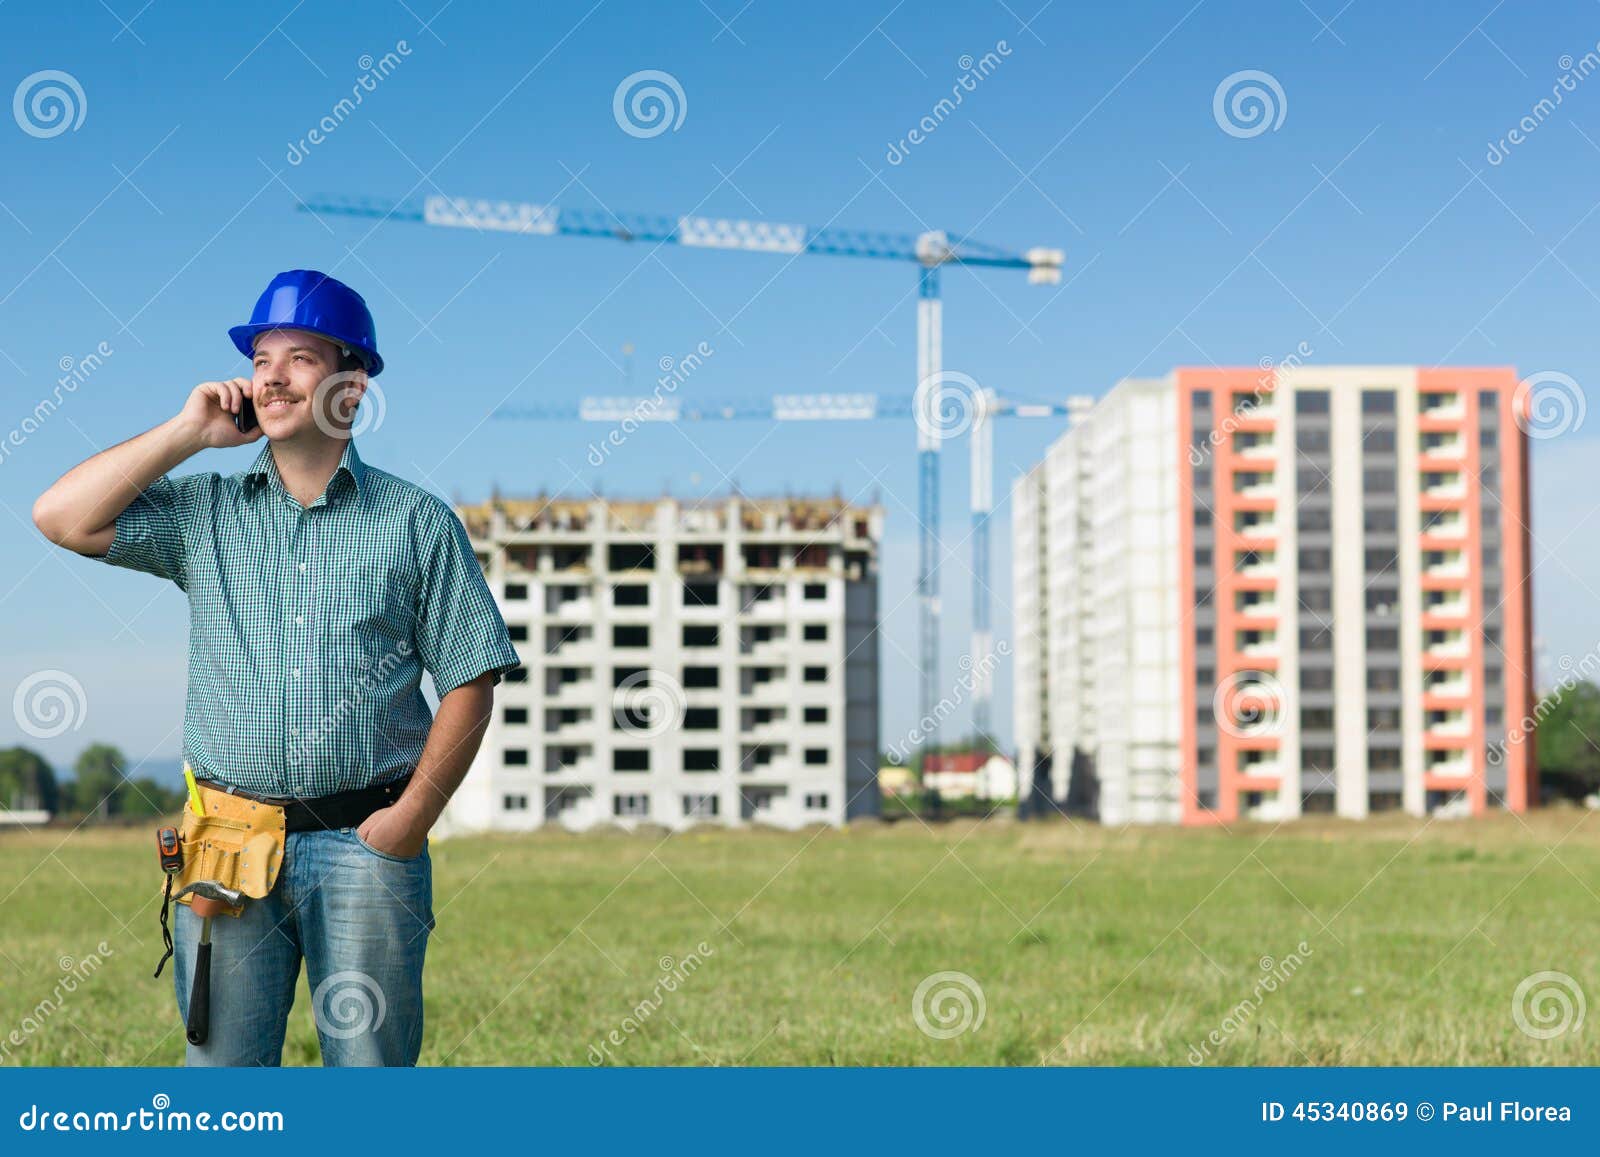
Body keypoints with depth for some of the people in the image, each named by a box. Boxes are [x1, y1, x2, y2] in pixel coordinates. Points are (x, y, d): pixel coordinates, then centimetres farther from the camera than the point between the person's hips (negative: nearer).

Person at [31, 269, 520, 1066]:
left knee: (371, 1065, 2)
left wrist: (414, 813, -8)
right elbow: (63, 518, 1)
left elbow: (470, 680, 2)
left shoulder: (416, 522, 5)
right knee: (221, 1065, 4)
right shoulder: (203, 512, 12)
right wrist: (188, 432, 1)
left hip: (367, 845, -2)